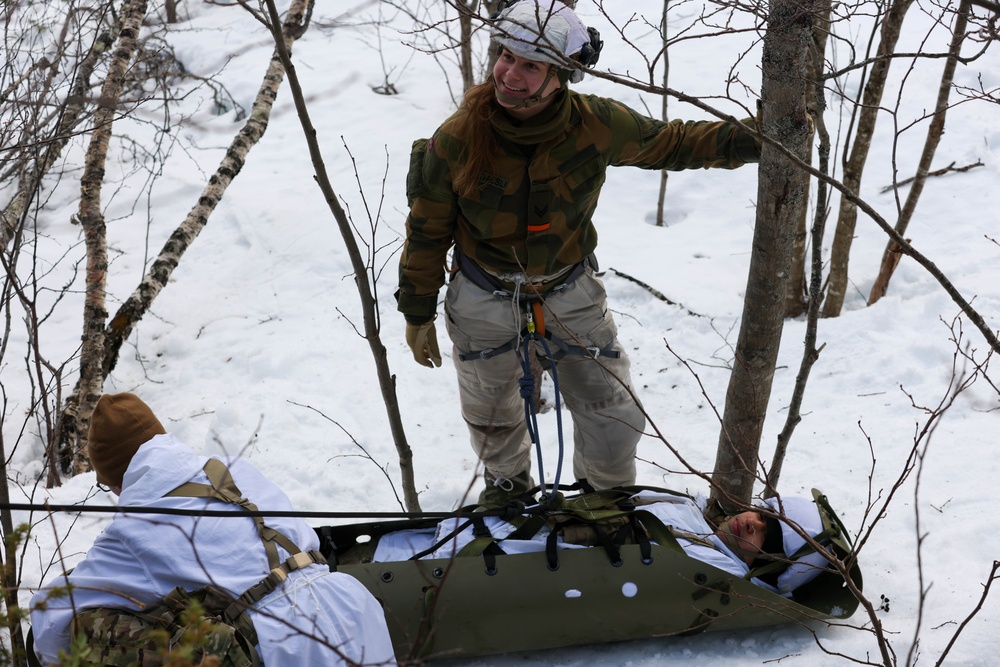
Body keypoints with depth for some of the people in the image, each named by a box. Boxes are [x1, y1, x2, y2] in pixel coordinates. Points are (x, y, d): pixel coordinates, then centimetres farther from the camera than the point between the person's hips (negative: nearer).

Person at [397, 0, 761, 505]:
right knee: (490, 415, 22)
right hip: (484, 301, 0)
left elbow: (670, 142, -4)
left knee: (614, 417, 6)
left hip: (571, 292, 1)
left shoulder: (597, 125, -22)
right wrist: (418, 313, -2)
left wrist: (752, 141, -14)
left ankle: (610, 494, 39)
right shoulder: (457, 140, -24)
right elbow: (427, 231, -10)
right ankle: (507, 483, 57)